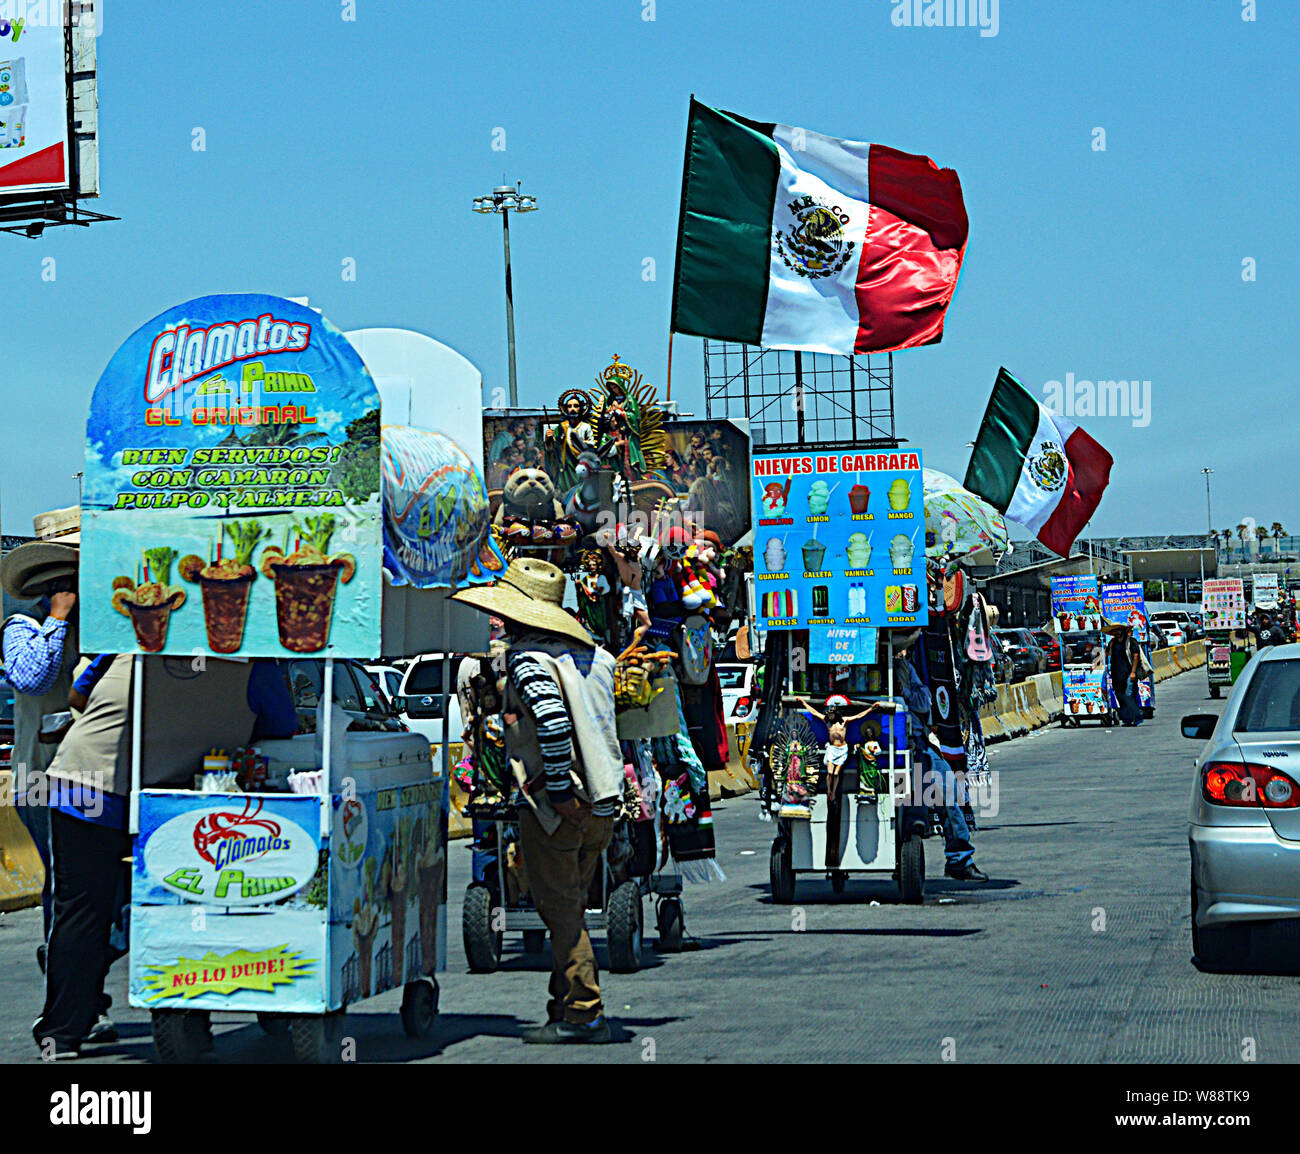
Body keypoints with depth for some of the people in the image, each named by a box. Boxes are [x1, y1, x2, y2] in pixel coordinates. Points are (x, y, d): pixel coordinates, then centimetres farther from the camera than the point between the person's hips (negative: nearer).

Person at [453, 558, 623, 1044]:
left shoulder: (527, 656, -11)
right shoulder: (590, 652, 14)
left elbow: (553, 720, -25)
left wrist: (558, 790, -22)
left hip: (553, 807, -8)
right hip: (602, 804, 8)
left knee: (559, 909, -2)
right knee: (571, 909, 15)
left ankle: (580, 1013, -3)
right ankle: (573, 1009, 18)